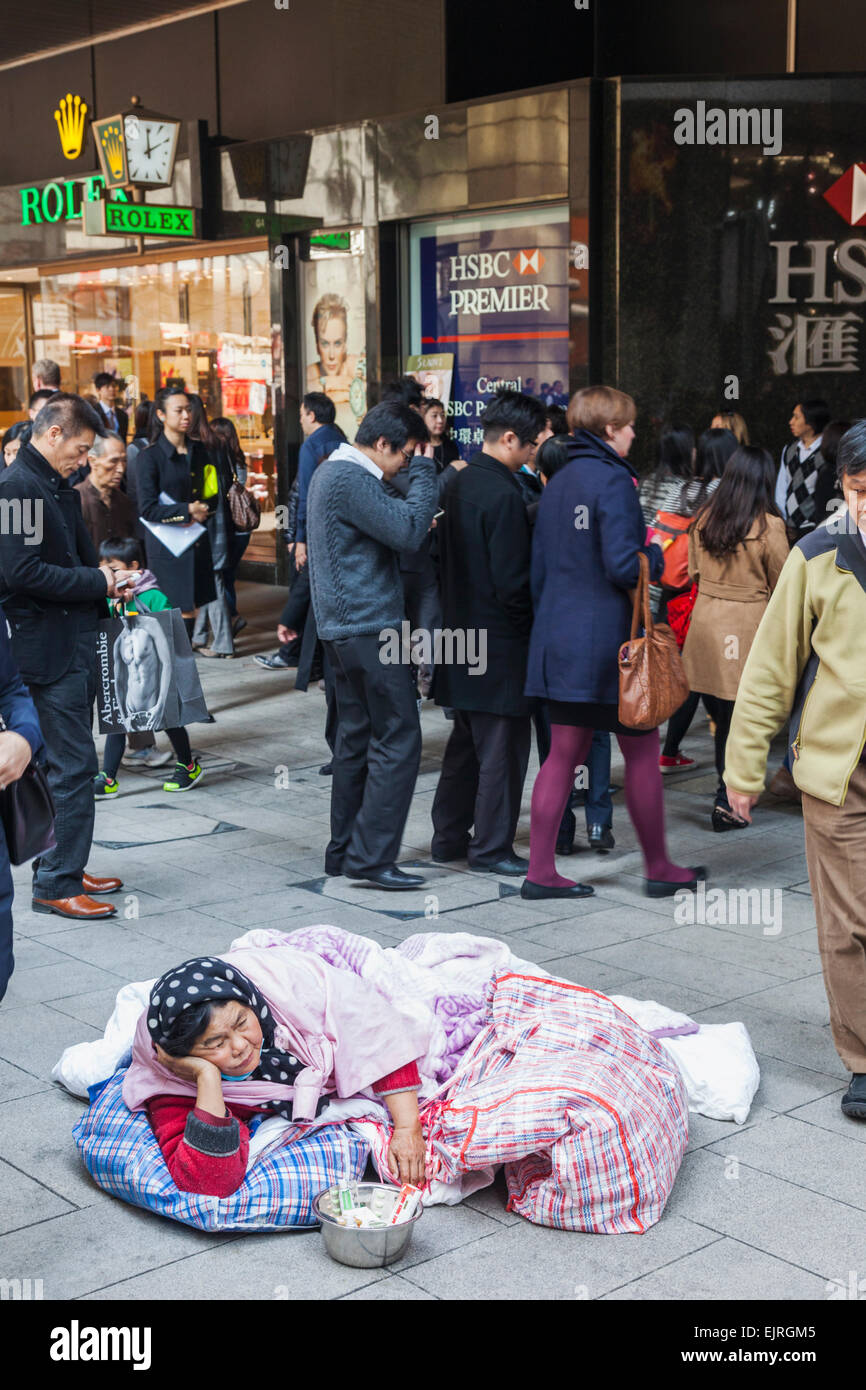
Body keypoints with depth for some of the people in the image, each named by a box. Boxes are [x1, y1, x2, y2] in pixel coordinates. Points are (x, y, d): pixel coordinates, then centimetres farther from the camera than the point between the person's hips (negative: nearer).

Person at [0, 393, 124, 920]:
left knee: (71, 763, 16)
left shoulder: (59, 487, 16)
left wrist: (102, 577, 5)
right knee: (74, 767, -6)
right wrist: (95, 582, -15)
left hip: (77, 645, 10)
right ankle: (57, 884, 3)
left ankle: (64, 868, 27)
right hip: (49, 649, -10)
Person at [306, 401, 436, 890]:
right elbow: (408, 530, -21)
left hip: (343, 627, 11)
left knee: (357, 737, 14)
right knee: (399, 739, -8)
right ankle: (371, 855, -8)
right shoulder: (351, 479, -16)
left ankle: (344, 851, 20)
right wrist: (424, 472, -10)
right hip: (369, 627, -11)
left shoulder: (330, 472, 17)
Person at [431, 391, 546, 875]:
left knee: (467, 741, 18)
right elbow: (512, 580, -20)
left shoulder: (461, 483, 9)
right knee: (503, 746, 2)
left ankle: (449, 837, 26)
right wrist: (532, 619, -5)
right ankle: (491, 847, 10)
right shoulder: (504, 494, -19)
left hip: (463, 633, 9)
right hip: (500, 639, -9)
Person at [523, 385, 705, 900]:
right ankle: (659, 868, 17)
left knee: (565, 754, 10)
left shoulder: (557, 484, 12)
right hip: (611, 640, -8)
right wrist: (656, 557, -2)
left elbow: (540, 568, 14)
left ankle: (541, 871, 10)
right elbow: (624, 565, -22)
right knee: (643, 754, 6)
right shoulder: (613, 479, -13)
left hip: (560, 640, 8)